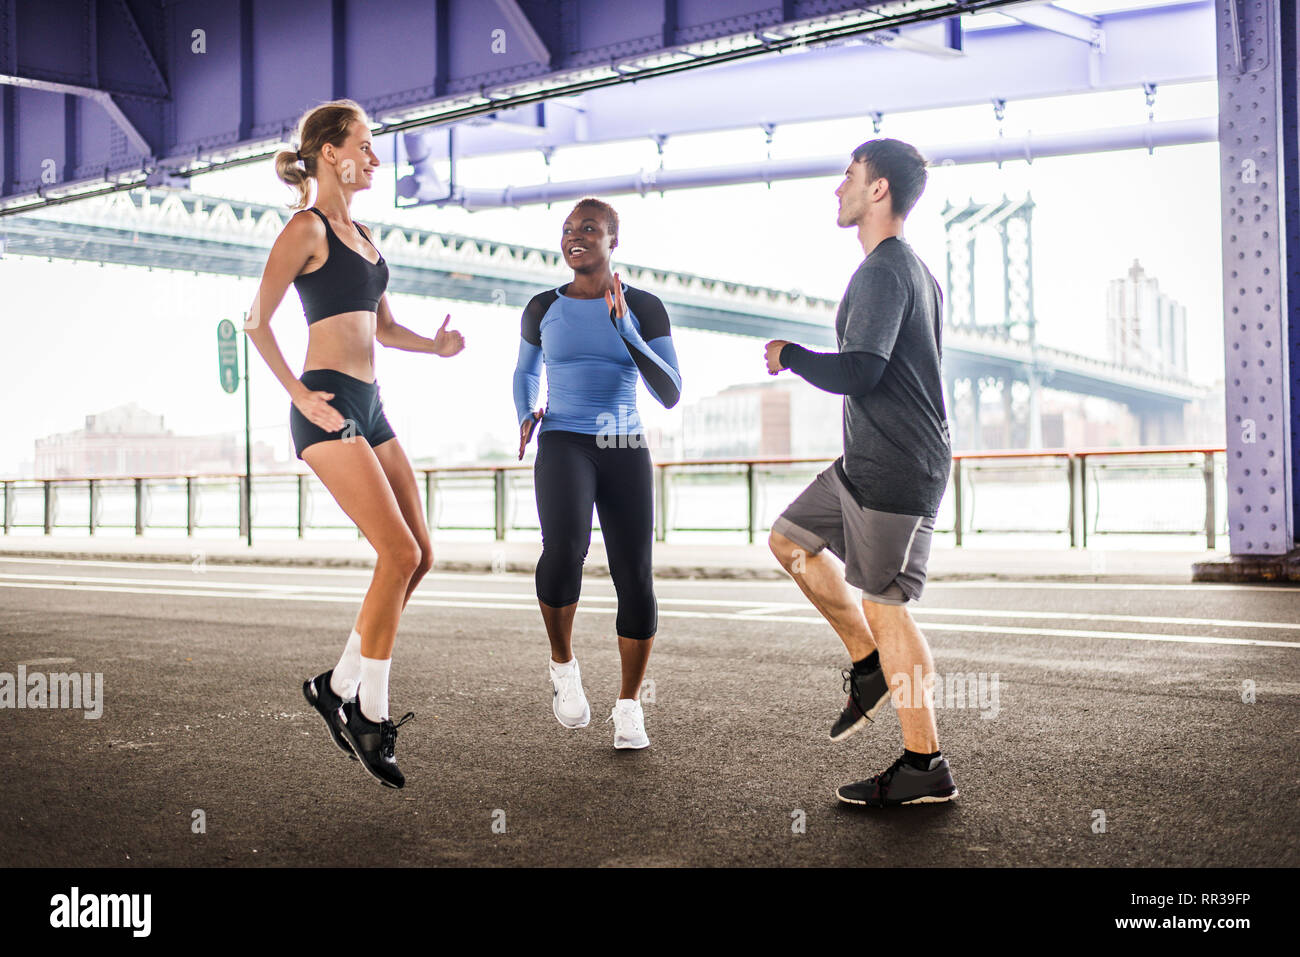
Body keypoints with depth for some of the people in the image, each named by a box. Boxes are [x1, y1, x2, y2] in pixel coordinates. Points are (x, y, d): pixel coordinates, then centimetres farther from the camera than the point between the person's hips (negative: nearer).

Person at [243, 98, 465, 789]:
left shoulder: (361, 233, 21)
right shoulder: (306, 228, -4)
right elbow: (257, 322, -6)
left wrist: (436, 345, 7)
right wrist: (300, 394, -13)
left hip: (370, 407, 9)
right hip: (329, 407, -9)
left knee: (418, 556, 4)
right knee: (398, 552, -15)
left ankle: (338, 686, 15)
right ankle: (370, 717, -5)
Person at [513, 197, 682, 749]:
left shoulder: (645, 308, 2)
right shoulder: (543, 309, 7)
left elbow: (670, 395, -6)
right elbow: (525, 372, 25)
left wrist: (625, 330, -16)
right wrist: (526, 417, 3)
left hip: (626, 454, 1)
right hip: (563, 449, -1)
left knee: (636, 581, -5)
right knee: (565, 549, -30)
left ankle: (629, 705, 15)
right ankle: (563, 662, -4)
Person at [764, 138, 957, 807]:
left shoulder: (883, 271, -16)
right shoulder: (914, 269, 16)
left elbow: (859, 373, -26)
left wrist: (789, 355, -10)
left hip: (894, 470, -10)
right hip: (867, 462, 10)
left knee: (883, 605, -5)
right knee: (791, 539, 18)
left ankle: (926, 767, 3)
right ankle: (870, 665, 21)